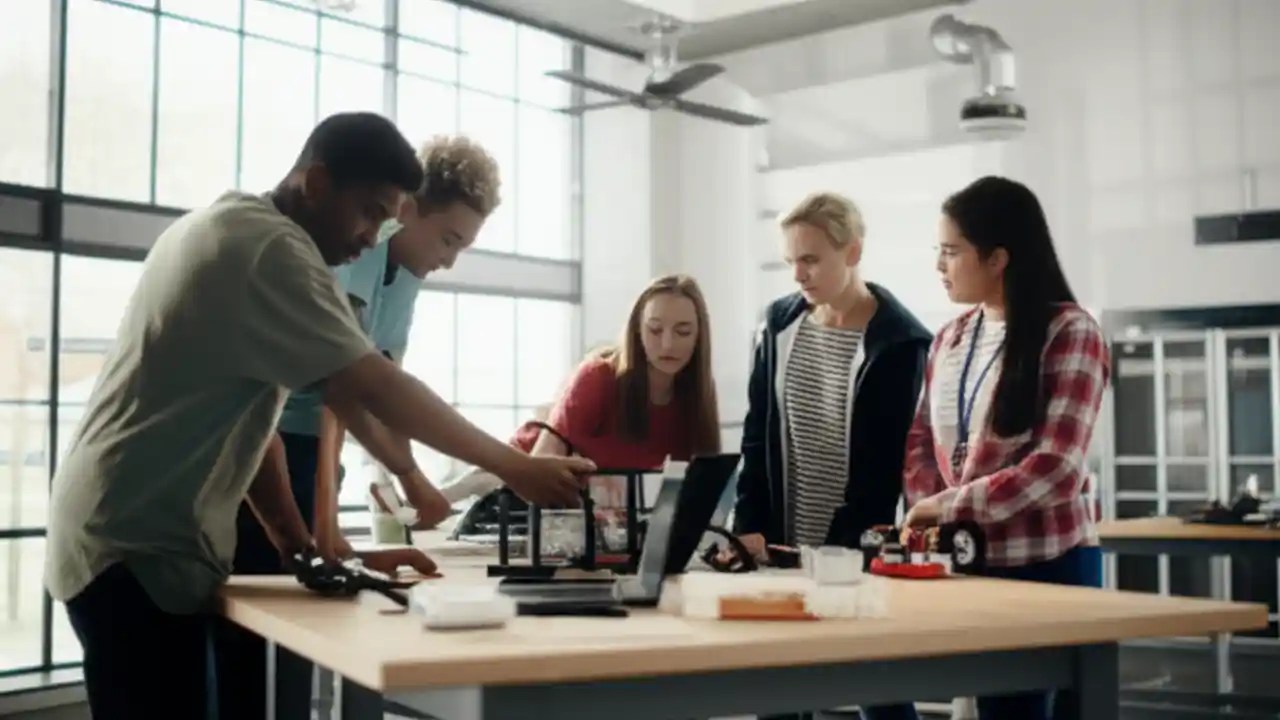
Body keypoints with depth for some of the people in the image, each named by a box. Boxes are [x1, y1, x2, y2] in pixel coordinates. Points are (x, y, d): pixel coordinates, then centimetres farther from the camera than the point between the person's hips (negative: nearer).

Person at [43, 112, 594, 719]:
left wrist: (298, 545, 7)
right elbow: (376, 389, -23)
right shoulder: (270, 247, -18)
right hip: (139, 550, -10)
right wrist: (514, 467, -17)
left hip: (131, 536, 10)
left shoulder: (233, 229, 14)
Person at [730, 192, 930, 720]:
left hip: (859, 551, -4)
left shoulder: (900, 342, -9)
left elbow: (889, 463, -10)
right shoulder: (780, 322, 7)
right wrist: (750, 525, -2)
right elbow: (757, 435, 9)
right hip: (783, 547, 5)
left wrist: (845, 547, -17)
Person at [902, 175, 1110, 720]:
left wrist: (948, 506, -15)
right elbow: (920, 441, 12)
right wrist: (927, 518, -6)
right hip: (971, 560, 5)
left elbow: (1056, 470, -17)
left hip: (1048, 565, -5)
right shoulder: (951, 338, 11)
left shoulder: (1069, 334, -8)